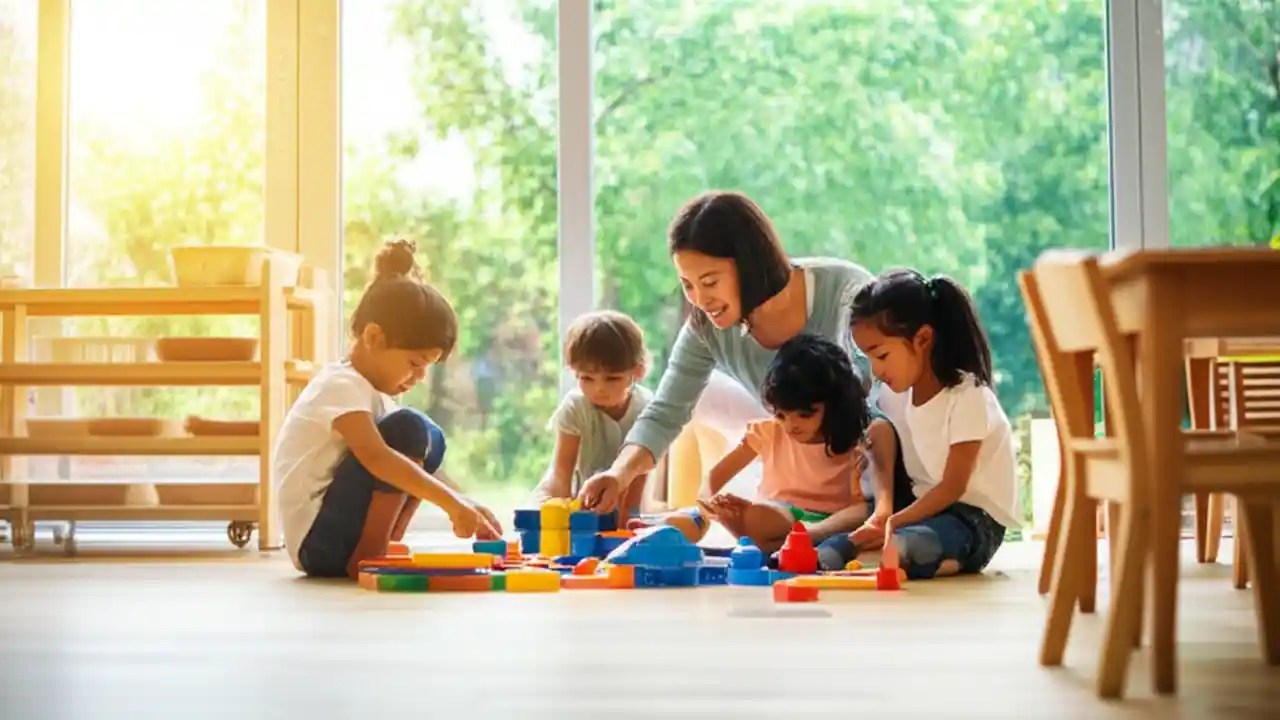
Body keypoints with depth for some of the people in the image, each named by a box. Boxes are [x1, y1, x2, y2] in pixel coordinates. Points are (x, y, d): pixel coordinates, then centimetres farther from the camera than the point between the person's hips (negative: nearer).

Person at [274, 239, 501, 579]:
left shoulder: (372, 392, 14)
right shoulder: (342, 387, -17)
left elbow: (421, 465, 17)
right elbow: (375, 458, -33)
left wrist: (466, 505, 3)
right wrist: (451, 502, -36)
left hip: (344, 536, 10)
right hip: (319, 542, -10)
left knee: (429, 440, 11)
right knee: (408, 430, -20)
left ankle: (381, 549, 5)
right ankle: (368, 554, -17)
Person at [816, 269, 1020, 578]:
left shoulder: (968, 397, -16)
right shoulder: (896, 395, 5)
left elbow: (952, 488, -17)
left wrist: (891, 523, -23)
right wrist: (881, 515, -15)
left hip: (974, 518, -7)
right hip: (925, 506, 7)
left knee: (901, 549, -42)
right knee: (831, 550, -19)